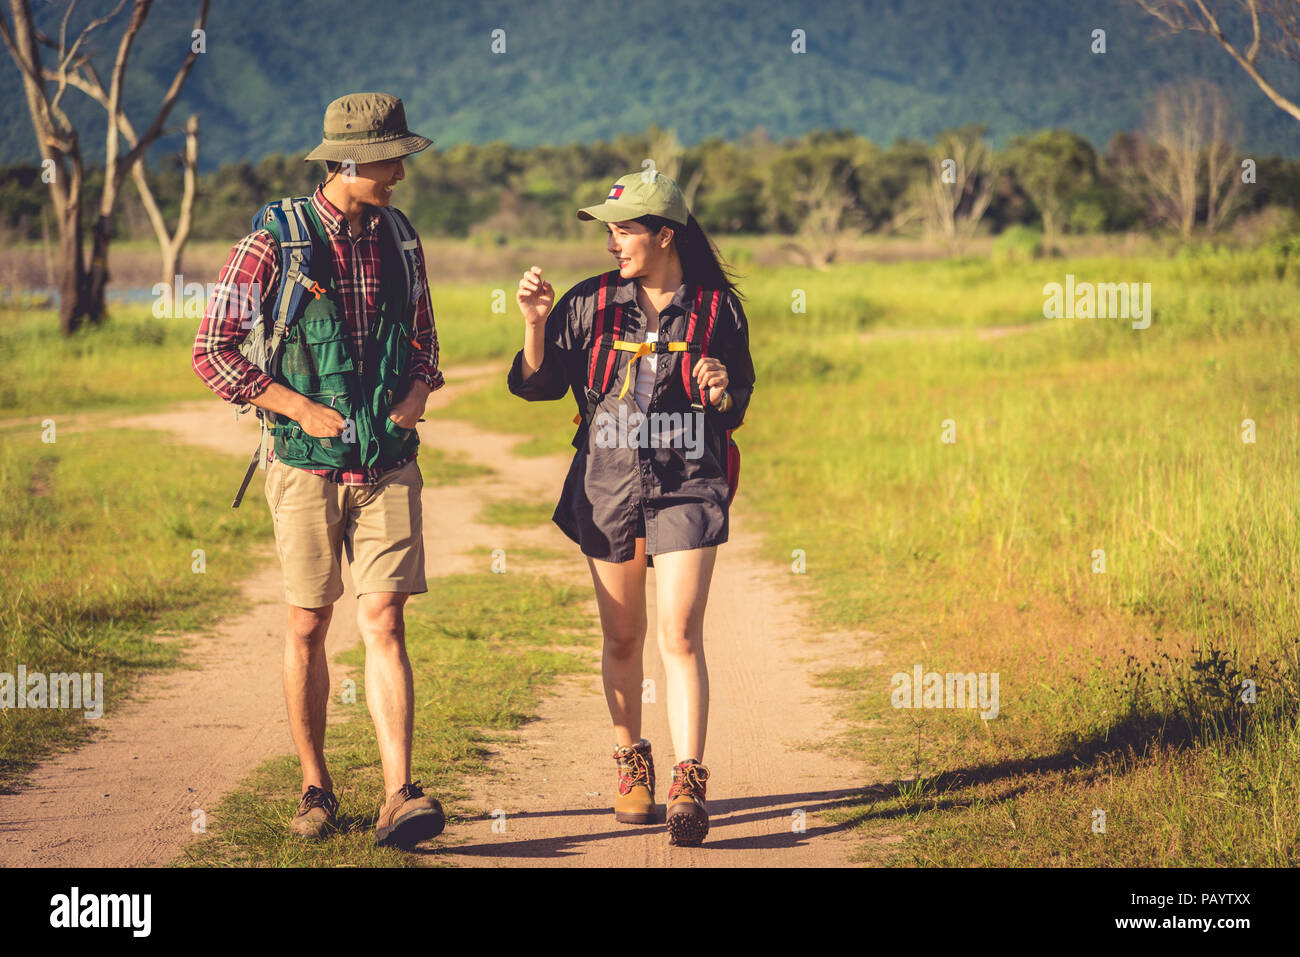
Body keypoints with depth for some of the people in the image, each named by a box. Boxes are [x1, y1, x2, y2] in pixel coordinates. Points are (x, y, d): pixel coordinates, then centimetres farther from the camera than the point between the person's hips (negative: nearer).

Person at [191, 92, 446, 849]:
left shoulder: (400, 245, 8)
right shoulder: (273, 245, -6)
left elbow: (425, 343, 20)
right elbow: (213, 351, -5)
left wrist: (418, 392, -2)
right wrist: (300, 408, -12)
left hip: (389, 465, 2)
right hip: (308, 465, -2)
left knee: (384, 622, -8)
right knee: (308, 627, 5)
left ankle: (400, 798, -16)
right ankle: (316, 789, 19)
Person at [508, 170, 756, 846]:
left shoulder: (717, 309, 0)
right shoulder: (590, 304, 1)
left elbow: (738, 407, 10)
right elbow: (536, 386, 3)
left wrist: (722, 393, -12)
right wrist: (536, 326, -12)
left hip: (687, 487, -2)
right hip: (608, 487, 2)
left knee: (680, 635, -12)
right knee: (622, 639, 11)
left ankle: (688, 784, -13)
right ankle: (631, 764, 29)